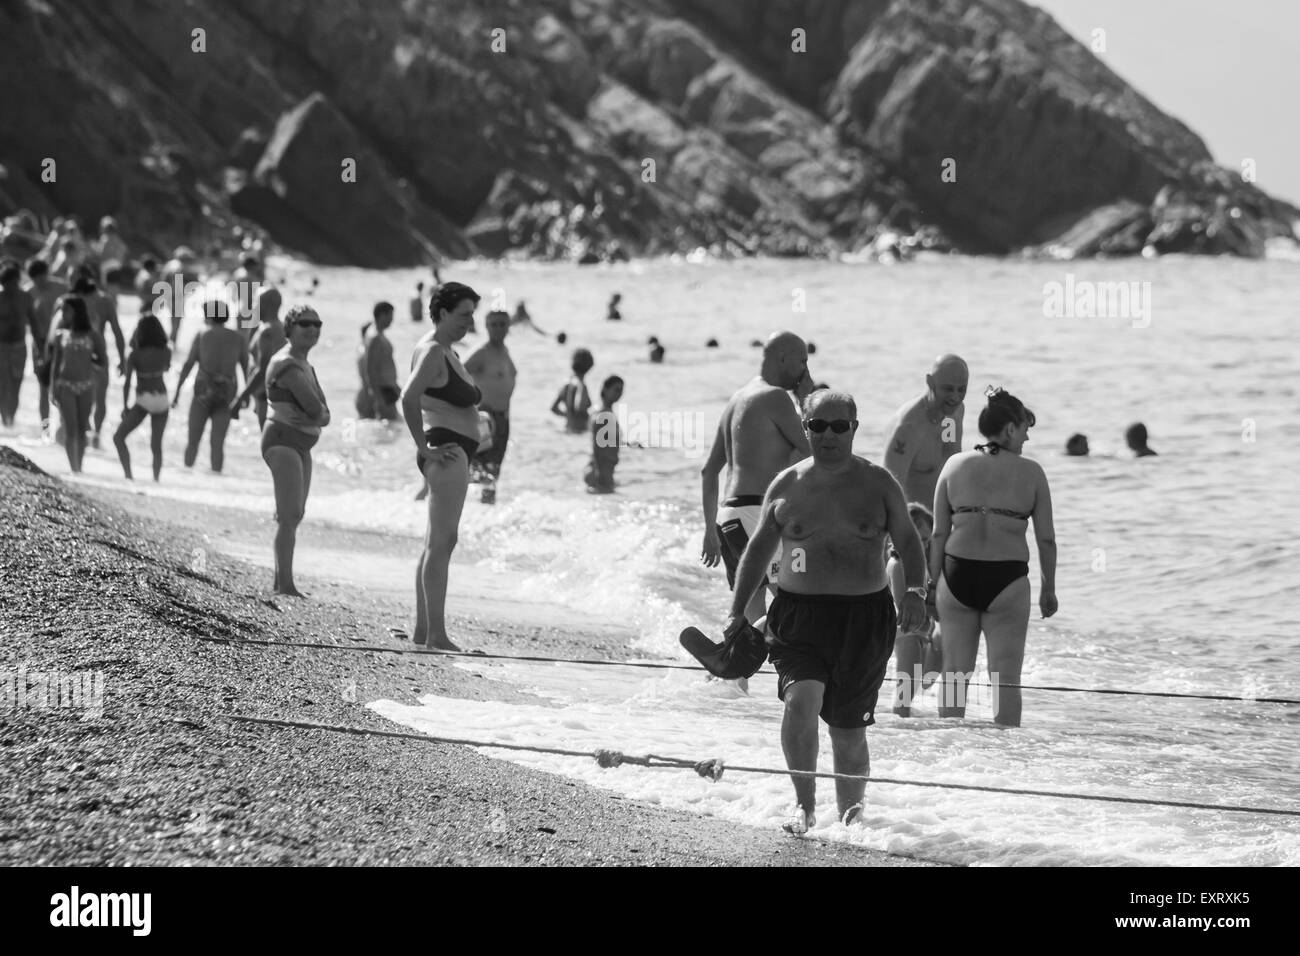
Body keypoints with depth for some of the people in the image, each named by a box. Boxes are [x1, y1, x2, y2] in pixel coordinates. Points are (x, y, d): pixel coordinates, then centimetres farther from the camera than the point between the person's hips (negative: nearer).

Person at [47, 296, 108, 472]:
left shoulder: (91, 335, 0)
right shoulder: (61, 335, 4)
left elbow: (104, 362, 5)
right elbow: (55, 362, 8)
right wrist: (53, 386, 3)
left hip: (85, 385, 0)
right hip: (65, 384, 0)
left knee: (82, 428, 6)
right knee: (70, 427, -6)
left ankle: (79, 467, 15)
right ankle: (74, 467, -7)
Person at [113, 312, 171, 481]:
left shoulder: (135, 355, -11)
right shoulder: (166, 351, -2)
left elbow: (127, 382, -10)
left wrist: (125, 406, -1)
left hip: (143, 401, -4)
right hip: (162, 400, 4)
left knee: (118, 437, 5)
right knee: (156, 444, 11)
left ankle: (128, 474, -10)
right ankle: (156, 478, 3)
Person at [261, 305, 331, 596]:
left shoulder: (303, 364, 15)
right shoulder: (287, 364, -15)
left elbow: (324, 416, 12)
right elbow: (315, 409, -22)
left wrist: (317, 413, -10)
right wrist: (319, 412, -1)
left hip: (300, 446, 11)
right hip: (283, 442, -11)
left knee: (293, 515, 15)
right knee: (290, 515, -17)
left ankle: (280, 581, 22)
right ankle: (286, 584, -21)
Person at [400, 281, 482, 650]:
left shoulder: (444, 349, 19)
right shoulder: (433, 351, -14)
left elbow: (416, 398, 32)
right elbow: (409, 398, -27)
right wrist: (425, 448, -23)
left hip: (455, 451, 11)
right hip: (447, 451, -11)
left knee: (436, 542, 13)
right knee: (442, 541, -13)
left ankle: (422, 629, 18)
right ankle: (436, 634, -16)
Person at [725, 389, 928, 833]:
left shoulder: (878, 484, 3)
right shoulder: (787, 485, 6)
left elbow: (908, 543, 6)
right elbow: (758, 550, 15)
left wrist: (916, 592, -12)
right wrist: (738, 611, 11)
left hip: (864, 617, 0)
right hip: (798, 614, 0)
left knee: (849, 730, 6)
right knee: (802, 699, -24)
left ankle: (850, 814, 26)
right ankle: (805, 805, -11)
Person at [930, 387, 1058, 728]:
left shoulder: (955, 465, 3)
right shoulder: (1030, 472, -2)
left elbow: (938, 534, 3)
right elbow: (1046, 539, 0)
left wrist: (934, 583, 11)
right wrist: (1048, 588, 11)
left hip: (957, 575, 2)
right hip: (1007, 580, -2)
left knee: (954, 675, 13)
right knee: (1006, 679, 6)